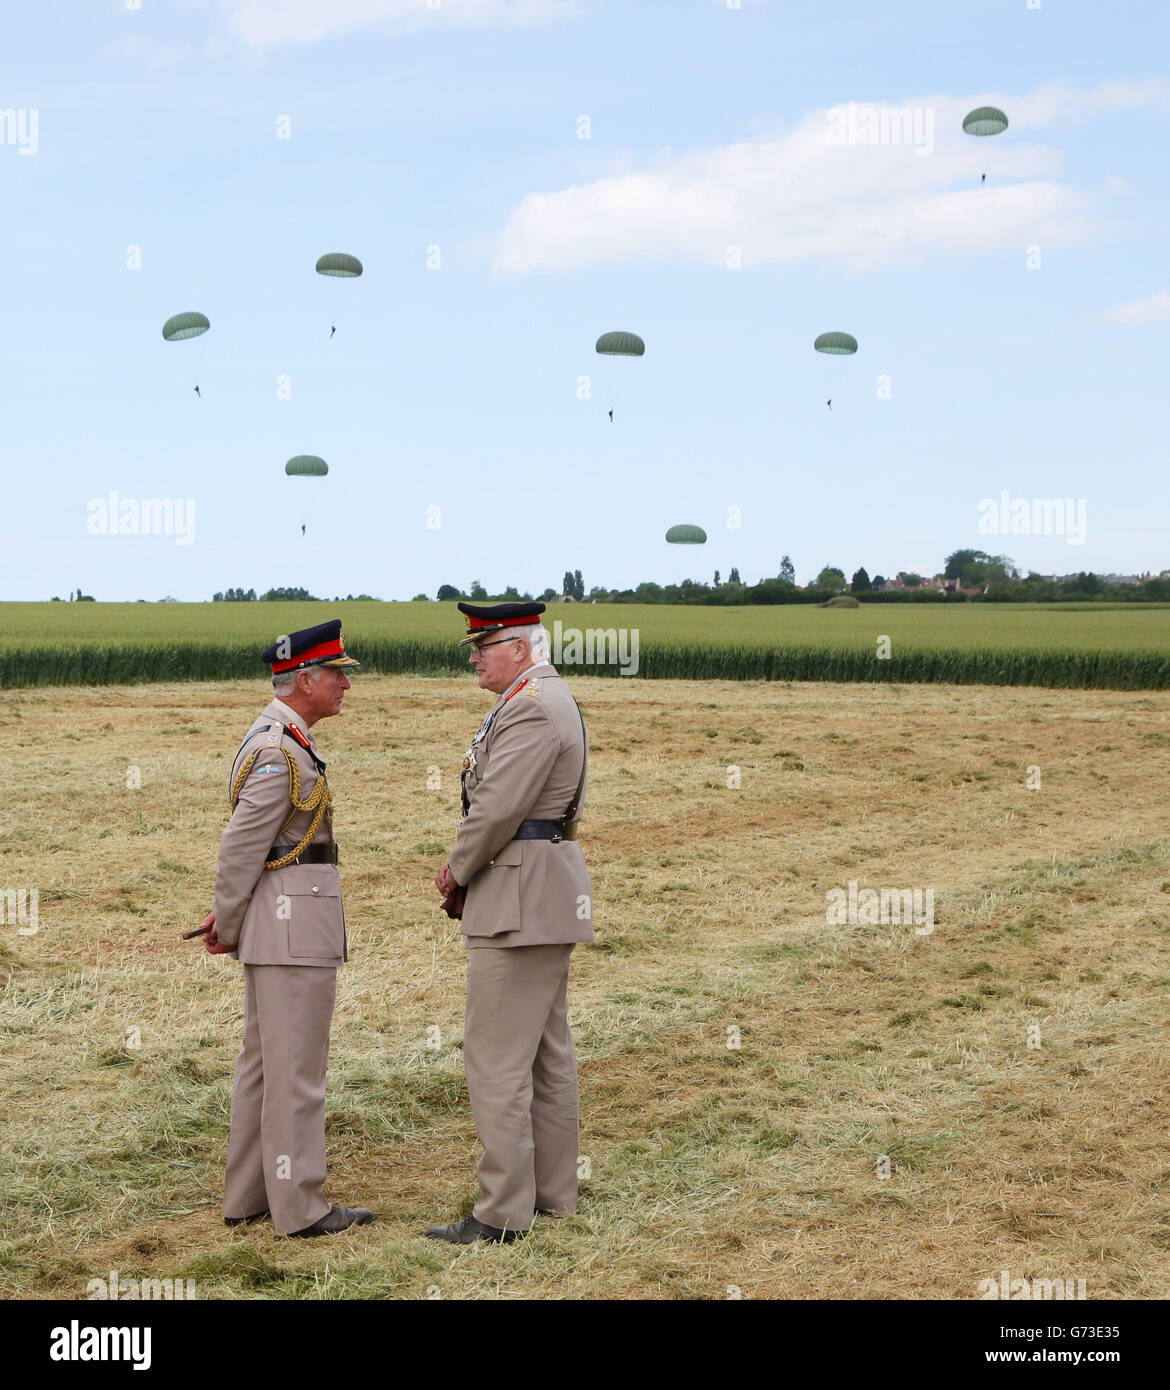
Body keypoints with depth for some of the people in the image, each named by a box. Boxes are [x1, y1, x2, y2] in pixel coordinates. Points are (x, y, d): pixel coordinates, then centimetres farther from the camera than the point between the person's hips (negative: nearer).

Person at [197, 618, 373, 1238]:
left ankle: (248, 1195, 21)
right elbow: (241, 846, -17)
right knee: (295, 1068, -5)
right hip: (295, 921, -10)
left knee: (262, 1061, 14)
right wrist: (228, 927, -7)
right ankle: (300, 1205, 1)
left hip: (276, 924, 10)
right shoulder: (280, 751, -17)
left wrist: (228, 915, 12)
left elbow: (248, 841, 18)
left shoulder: (276, 739, 16)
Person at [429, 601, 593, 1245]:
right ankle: (554, 1190, 23)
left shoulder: (529, 708, -18)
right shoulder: (549, 699, 17)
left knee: (497, 1058, -7)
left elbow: (497, 810, -23)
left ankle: (503, 1212, -3)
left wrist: (457, 872, -7)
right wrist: (464, 865, 8)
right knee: (547, 1052, 15)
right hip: (547, 899, 11)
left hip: (520, 900, -11)